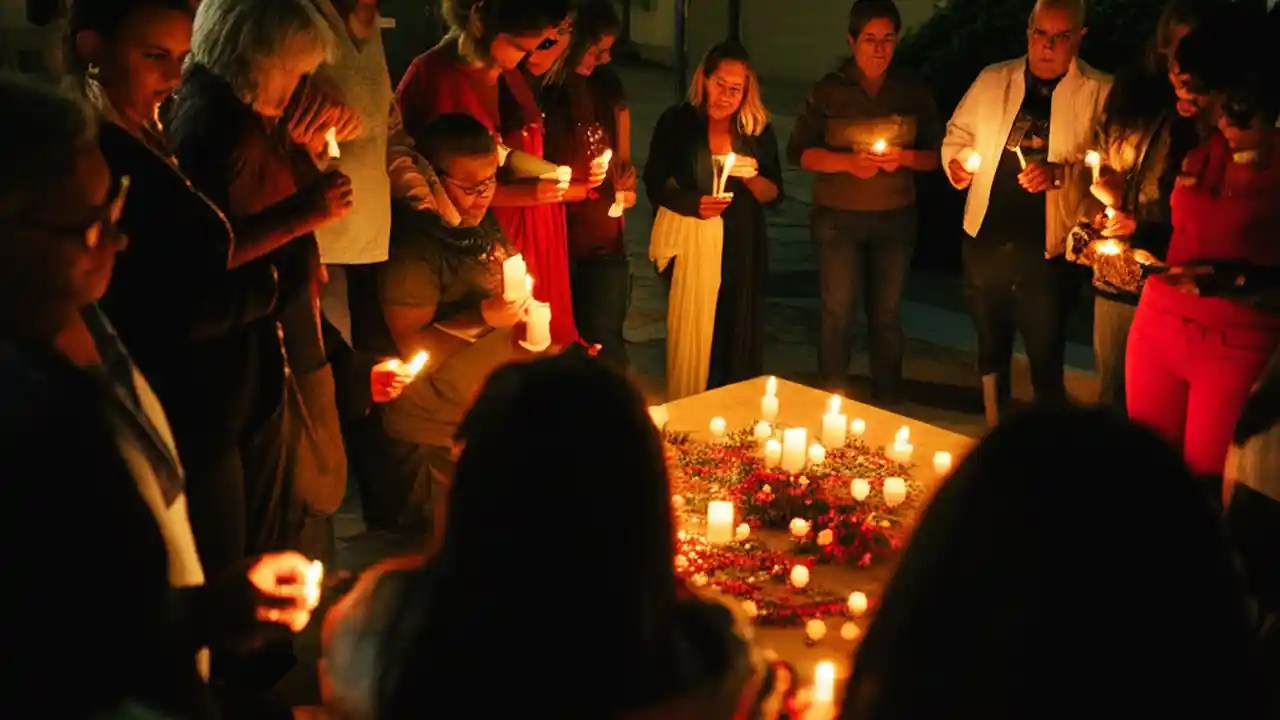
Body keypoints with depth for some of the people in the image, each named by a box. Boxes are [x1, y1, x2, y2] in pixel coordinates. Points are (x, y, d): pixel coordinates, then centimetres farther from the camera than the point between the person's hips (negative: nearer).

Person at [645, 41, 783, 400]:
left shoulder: (759, 130, 5)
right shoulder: (677, 122, -2)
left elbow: (774, 195, 6)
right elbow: (655, 183, -3)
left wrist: (751, 176, -15)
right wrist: (693, 204, -18)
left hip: (743, 247, 3)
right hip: (690, 242, -2)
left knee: (738, 336, 4)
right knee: (690, 334, -2)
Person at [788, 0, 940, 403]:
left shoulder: (914, 94, 5)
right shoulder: (828, 91, -1)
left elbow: (936, 156, 7)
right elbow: (798, 152, -2)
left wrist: (904, 158, -14)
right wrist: (847, 161, -18)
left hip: (895, 218, 2)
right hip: (838, 218, -2)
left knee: (886, 313, 6)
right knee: (837, 312, -3)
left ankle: (888, 404, 16)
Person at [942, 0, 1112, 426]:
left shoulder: (1100, 93, -3)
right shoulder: (993, 80, 9)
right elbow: (957, 134, 17)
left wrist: (1061, 173, -25)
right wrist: (956, 162, -5)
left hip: (1048, 249, -4)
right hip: (986, 241, 4)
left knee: (1046, 361, 0)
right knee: (991, 348, 18)